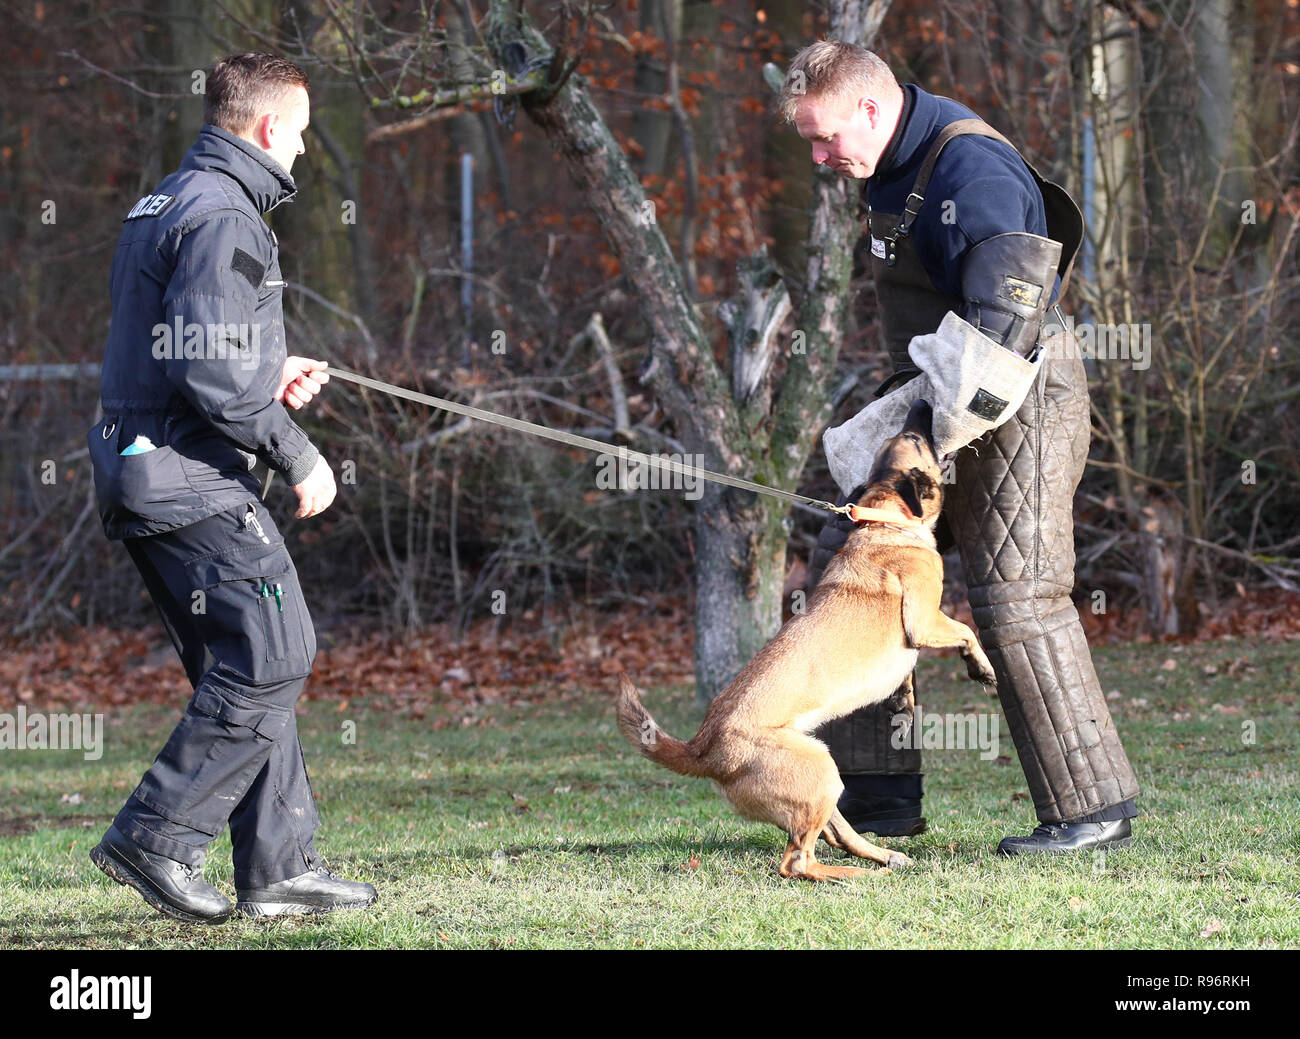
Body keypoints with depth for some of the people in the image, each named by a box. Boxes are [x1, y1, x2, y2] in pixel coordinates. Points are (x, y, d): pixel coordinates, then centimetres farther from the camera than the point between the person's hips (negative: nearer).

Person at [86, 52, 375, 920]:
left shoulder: (163, 206, 19)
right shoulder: (223, 217, -14)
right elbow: (210, 368, -22)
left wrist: (270, 384, 16)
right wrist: (297, 456, -14)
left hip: (147, 480, 11)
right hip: (195, 478, -11)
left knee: (246, 668, 11)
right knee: (271, 660, -9)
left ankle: (280, 866, 11)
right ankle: (156, 837, -8)